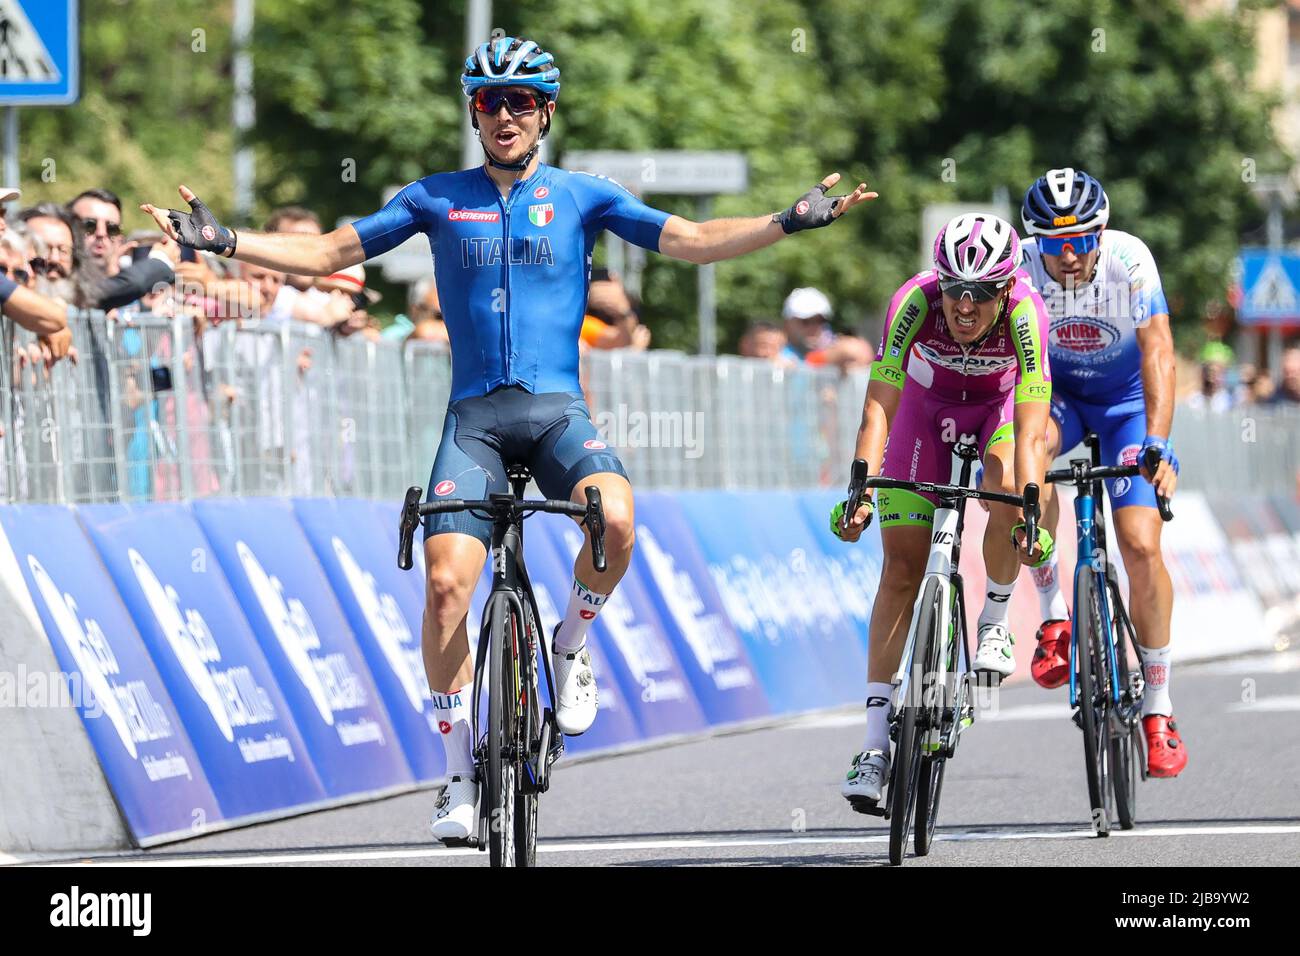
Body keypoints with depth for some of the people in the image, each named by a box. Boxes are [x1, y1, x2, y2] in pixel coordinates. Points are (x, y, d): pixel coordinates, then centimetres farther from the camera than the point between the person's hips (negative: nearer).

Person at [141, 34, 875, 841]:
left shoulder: (581, 196, 9)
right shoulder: (437, 198, 10)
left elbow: (695, 241, 4)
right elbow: (329, 253, 13)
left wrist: (790, 222, -8)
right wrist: (224, 243, 5)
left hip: (558, 409, -1)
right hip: (474, 413, 1)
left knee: (614, 519, -31)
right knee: (448, 580, -16)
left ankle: (573, 643, 0)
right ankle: (461, 772, -3)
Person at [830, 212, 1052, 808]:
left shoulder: (1025, 313, -35)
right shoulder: (915, 302, -34)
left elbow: (1031, 429, -41)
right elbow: (878, 407, -37)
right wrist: (860, 491, -51)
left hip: (1002, 406, -1)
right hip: (928, 404, 1)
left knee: (1007, 487, -34)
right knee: (902, 566, -6)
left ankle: (995, 623, -7)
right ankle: (876, 742, -4)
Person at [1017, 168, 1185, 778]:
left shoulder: (1130, 260, -28)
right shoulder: (1018, 268, -25)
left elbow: (1157, 352, -32)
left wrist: (1157, 446, -44)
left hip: (1125, 397, -1)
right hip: (1053, 391, 1)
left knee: (1142, 546, -15)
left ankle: (1157, 708, -1)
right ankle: (1053, 614, -20)